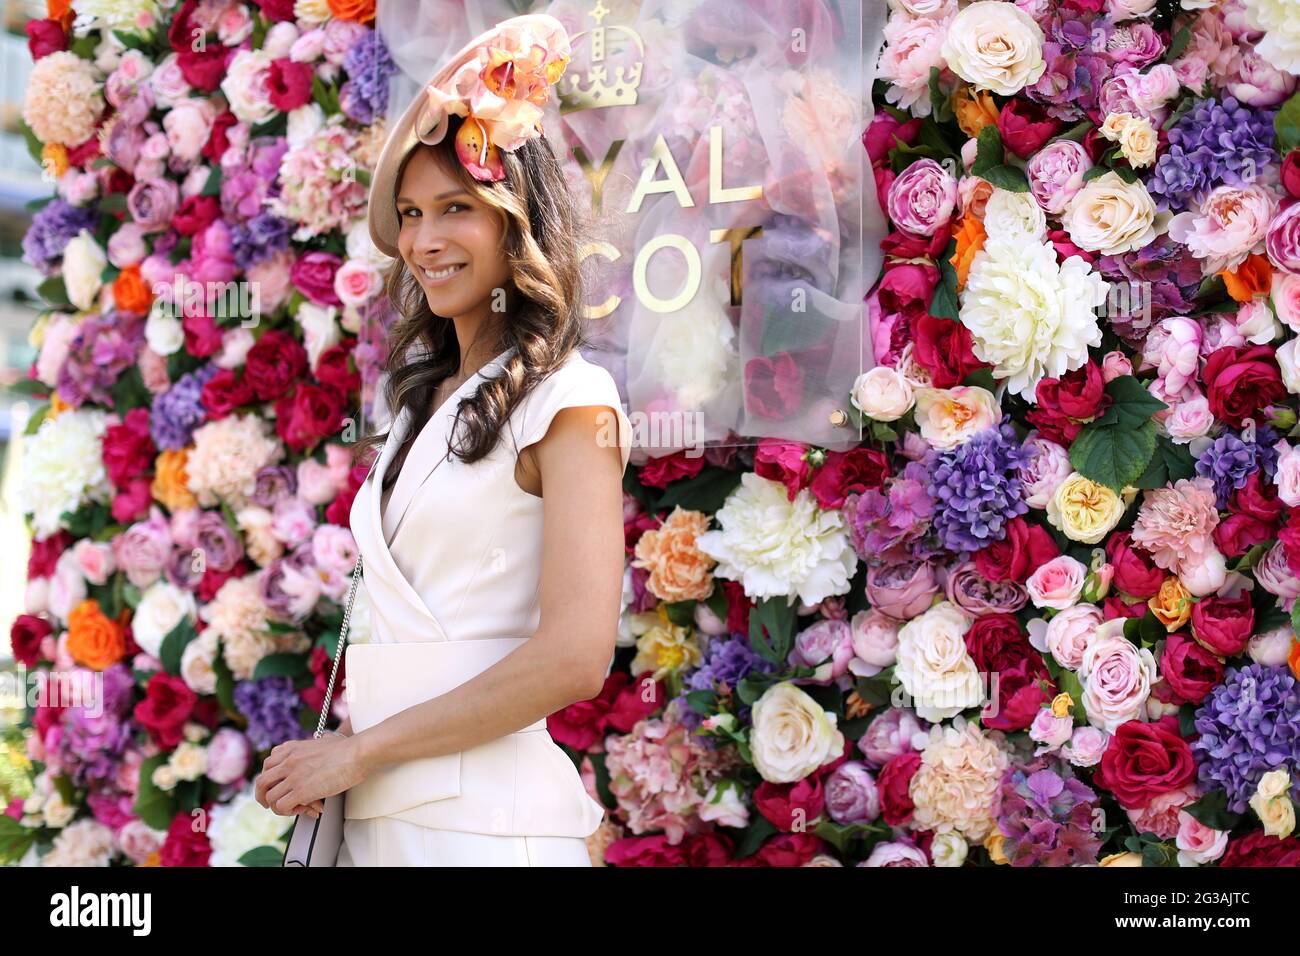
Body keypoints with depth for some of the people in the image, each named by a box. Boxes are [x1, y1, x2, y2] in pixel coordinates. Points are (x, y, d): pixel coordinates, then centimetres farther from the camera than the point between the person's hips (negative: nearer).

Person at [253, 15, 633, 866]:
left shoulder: (566, 400, -9)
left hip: (484, 816, -7)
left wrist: (359, 752, -11)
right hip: (377, 810, 7)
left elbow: (575, 660, -18)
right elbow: (399, 623, 14)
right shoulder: (427, 396, 14)